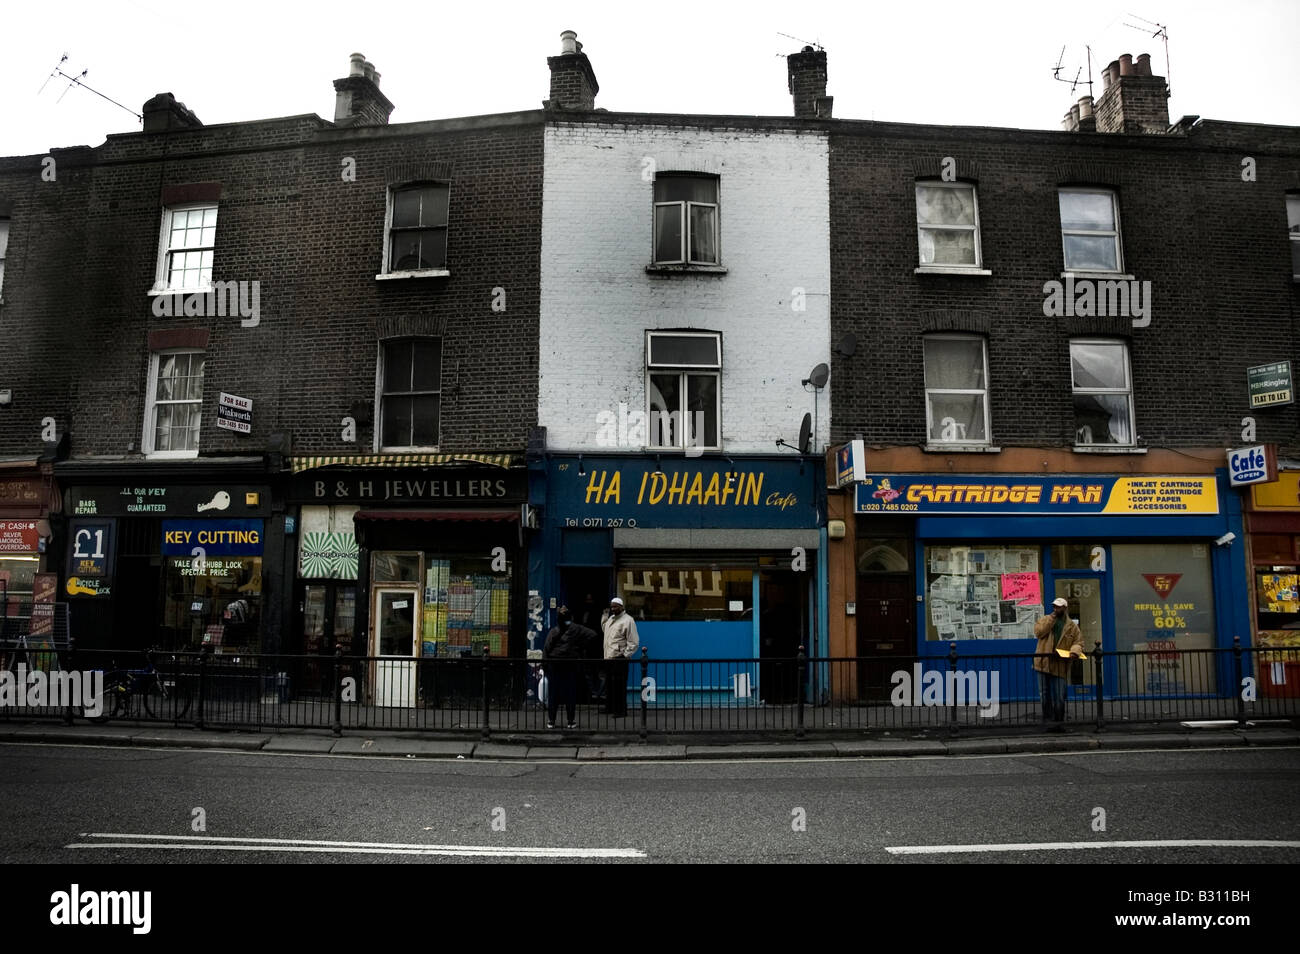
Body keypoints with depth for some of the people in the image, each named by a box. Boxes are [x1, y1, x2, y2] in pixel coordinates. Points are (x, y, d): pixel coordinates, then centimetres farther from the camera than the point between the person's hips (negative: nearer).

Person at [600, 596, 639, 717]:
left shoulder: (627, 620, -10)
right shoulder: (611, 618, 16)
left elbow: (634, 642, -11)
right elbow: (604, 630, 35)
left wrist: (626, 655, -14)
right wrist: (604, 616, 24)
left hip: (619, 658, -8)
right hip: (608, 657, 8)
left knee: (619, 685, -6)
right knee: (609, 684, 15)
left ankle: (621, 710, 1)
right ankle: (610, 708, 26)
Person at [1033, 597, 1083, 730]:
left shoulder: (1072, 626, 6)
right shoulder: (1046, 619, 8)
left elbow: (1078, 642, 3)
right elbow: (1038, 632, -8)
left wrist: (1075, 650, -19)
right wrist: (1051, 619, -11)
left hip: (1060, 666, -1)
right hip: (1043, 663, 1)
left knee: (1059, 697, 0)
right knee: (1045, 694, 6)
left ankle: (1058, 721, 12)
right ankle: (1048, 719, 14)